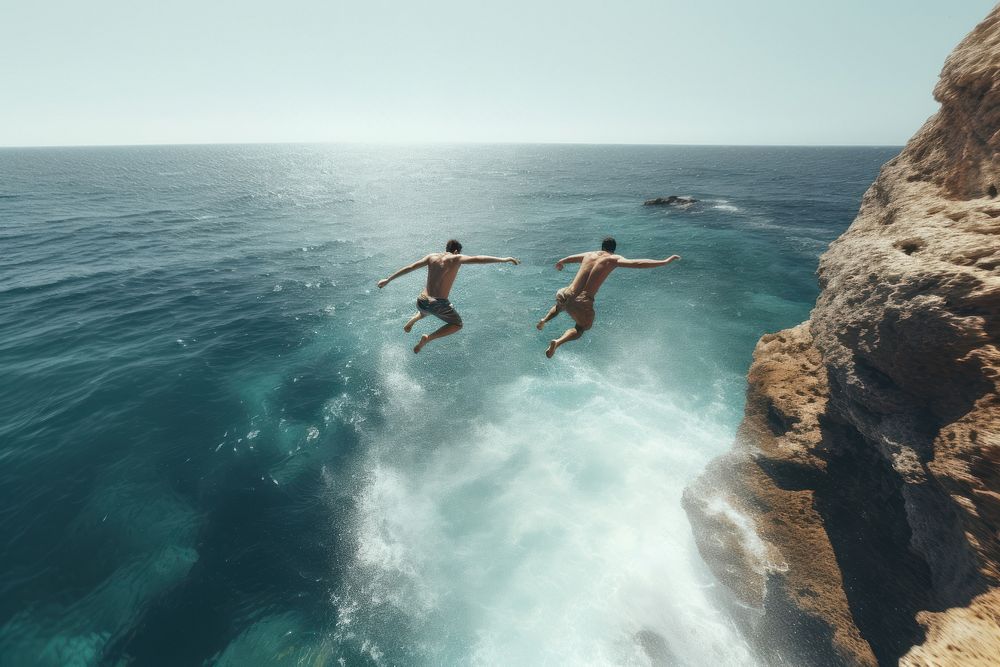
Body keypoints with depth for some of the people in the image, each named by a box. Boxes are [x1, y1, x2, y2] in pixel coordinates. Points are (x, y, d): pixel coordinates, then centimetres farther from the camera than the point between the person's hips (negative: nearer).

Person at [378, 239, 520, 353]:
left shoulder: (432, 256, 10)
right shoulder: (456, 259, -2)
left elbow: (409, 268, 11)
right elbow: (478, 259, -15)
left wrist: (388, 279, 19)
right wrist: (504, 259, -14)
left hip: (422, 302, 7)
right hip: (439, 304, -7)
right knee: (457, 325, 17)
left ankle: (410, 323, 23)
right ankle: (428, 338, -2)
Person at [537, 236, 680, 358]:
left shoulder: (588, 255, 16)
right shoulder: (613, 259, 1)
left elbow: (566, 259, 35)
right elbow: (638, 263, -12)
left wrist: (559, 264, 57)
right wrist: (665, 262, -9)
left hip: (566, 295, 5)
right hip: (582, 303, -5)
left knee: (560, 306, 41)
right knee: (579, 329, 18)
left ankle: (544, 319, 20)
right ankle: (558, 341, -9)